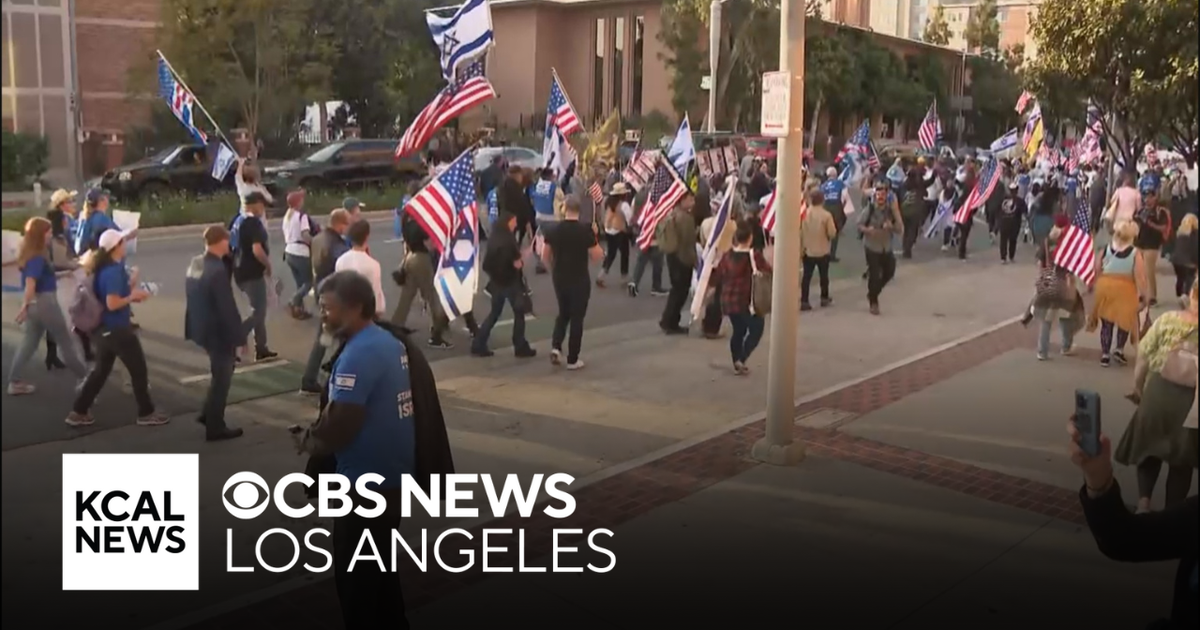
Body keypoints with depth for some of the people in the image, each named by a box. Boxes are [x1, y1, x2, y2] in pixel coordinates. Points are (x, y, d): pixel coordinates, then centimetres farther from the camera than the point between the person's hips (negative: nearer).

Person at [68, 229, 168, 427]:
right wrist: (133, 296, -13)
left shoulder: (103, 268, 8)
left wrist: (131, 291, 8)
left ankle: (78, 412, 17)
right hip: (116, 329, -9)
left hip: (104, 328, 9)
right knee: (138, 368, 4)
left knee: (101, 369, 16)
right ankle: (146, 413, 14)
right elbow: (113, 303, -26)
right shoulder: (114, 271, -22)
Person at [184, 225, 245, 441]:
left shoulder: (195, 264, 3)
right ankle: (215, 427, 17)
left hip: (201, 328, 9)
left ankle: (208, 413, 31)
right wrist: (240, 336, -14)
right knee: (221, 379, 7)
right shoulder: (218, 270, -25)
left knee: (219, 375, 26)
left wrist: (207, 330, 20)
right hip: (218, 332, -9)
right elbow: (228, 308, -23)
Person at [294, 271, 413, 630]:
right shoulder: (390, 343, 7)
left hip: (366, 479, -9)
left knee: (354, 573, 6)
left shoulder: (358, 355, -23)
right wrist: (318, 435, 10)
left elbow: (338, 426, -26)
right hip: (392, 474, 9)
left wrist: (306, 440, -5)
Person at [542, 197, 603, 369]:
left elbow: (545, 256, 4)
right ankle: (572, 359, 9)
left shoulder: (554, 230, -2)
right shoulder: (586, 230, -14)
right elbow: (597, 256, -10)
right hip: (579, 279, -4)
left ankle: (555, 346, 2)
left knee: (563, 313, 22)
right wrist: (594, 240, 8)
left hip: (559, 278, 4)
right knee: (577, 318, 5)